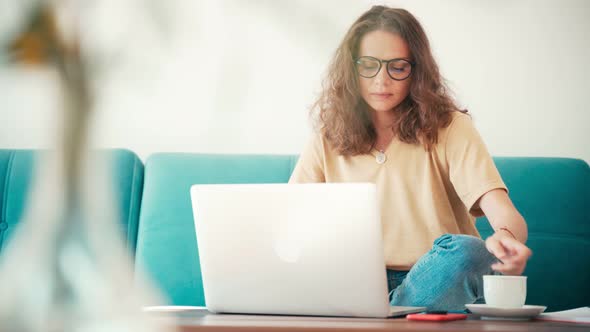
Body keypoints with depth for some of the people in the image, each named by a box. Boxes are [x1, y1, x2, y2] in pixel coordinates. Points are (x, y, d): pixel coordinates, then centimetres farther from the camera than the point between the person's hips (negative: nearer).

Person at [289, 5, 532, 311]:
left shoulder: (450, 129, -1)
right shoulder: (329, 140, 8)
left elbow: (505, 215, -13)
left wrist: (505, 238, -39)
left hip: (440, 285, -1)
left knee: (464, 250, -35)